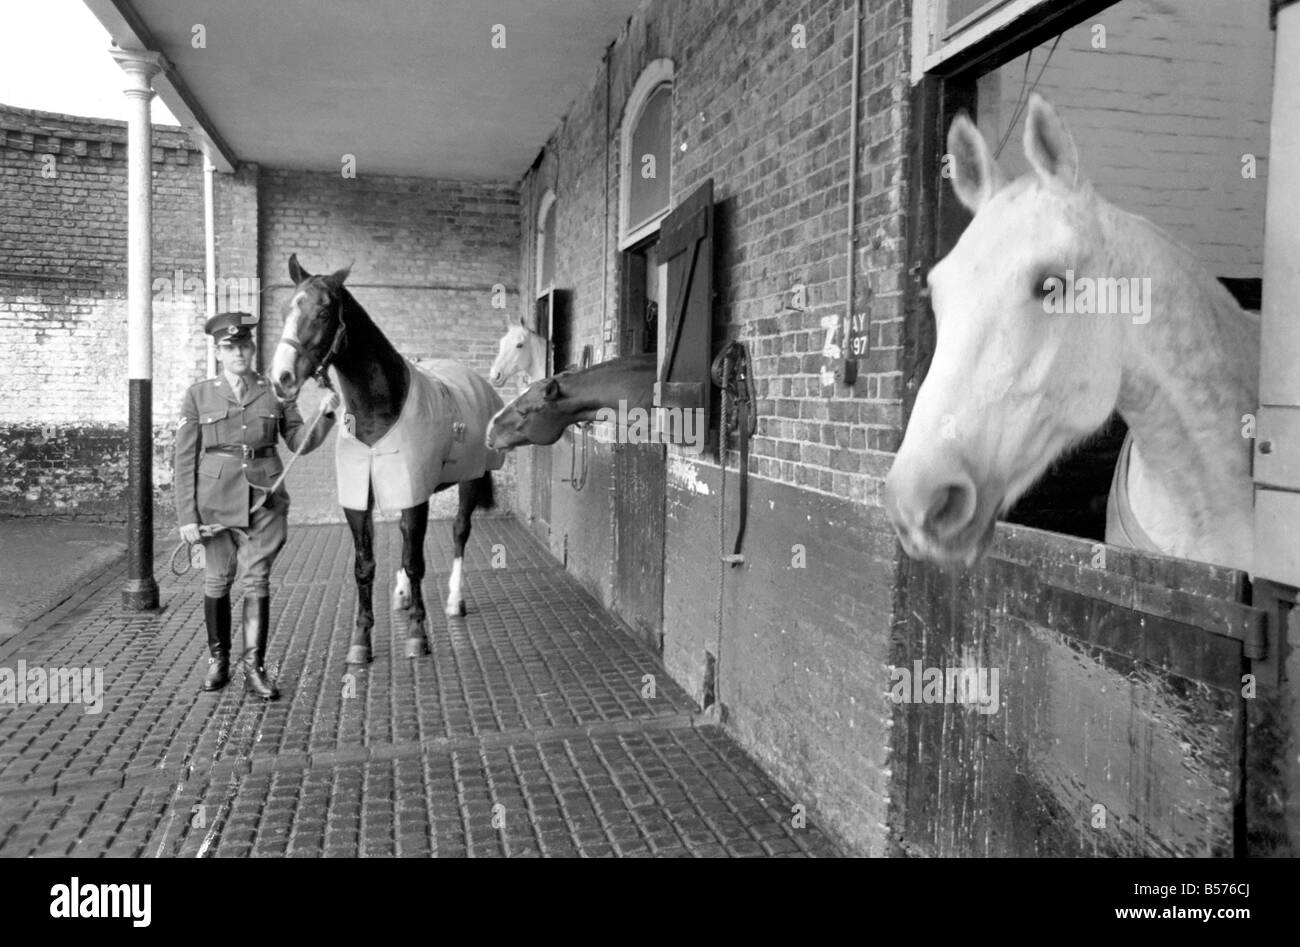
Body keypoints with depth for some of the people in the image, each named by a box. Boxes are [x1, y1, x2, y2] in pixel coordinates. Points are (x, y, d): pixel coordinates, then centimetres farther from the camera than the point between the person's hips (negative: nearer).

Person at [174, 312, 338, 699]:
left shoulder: (275, 392, 4)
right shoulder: (198, 395, 1)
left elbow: (301, 442, 5)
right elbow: (185, 459, 0)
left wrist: (326, 415, -13)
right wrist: (186, 515, -4)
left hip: (265, 498, 0)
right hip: (216, 499, 0)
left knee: (257, 581, -1)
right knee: (218, 581, 10)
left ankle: (254, 668, 4)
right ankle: (218, 661, 27)